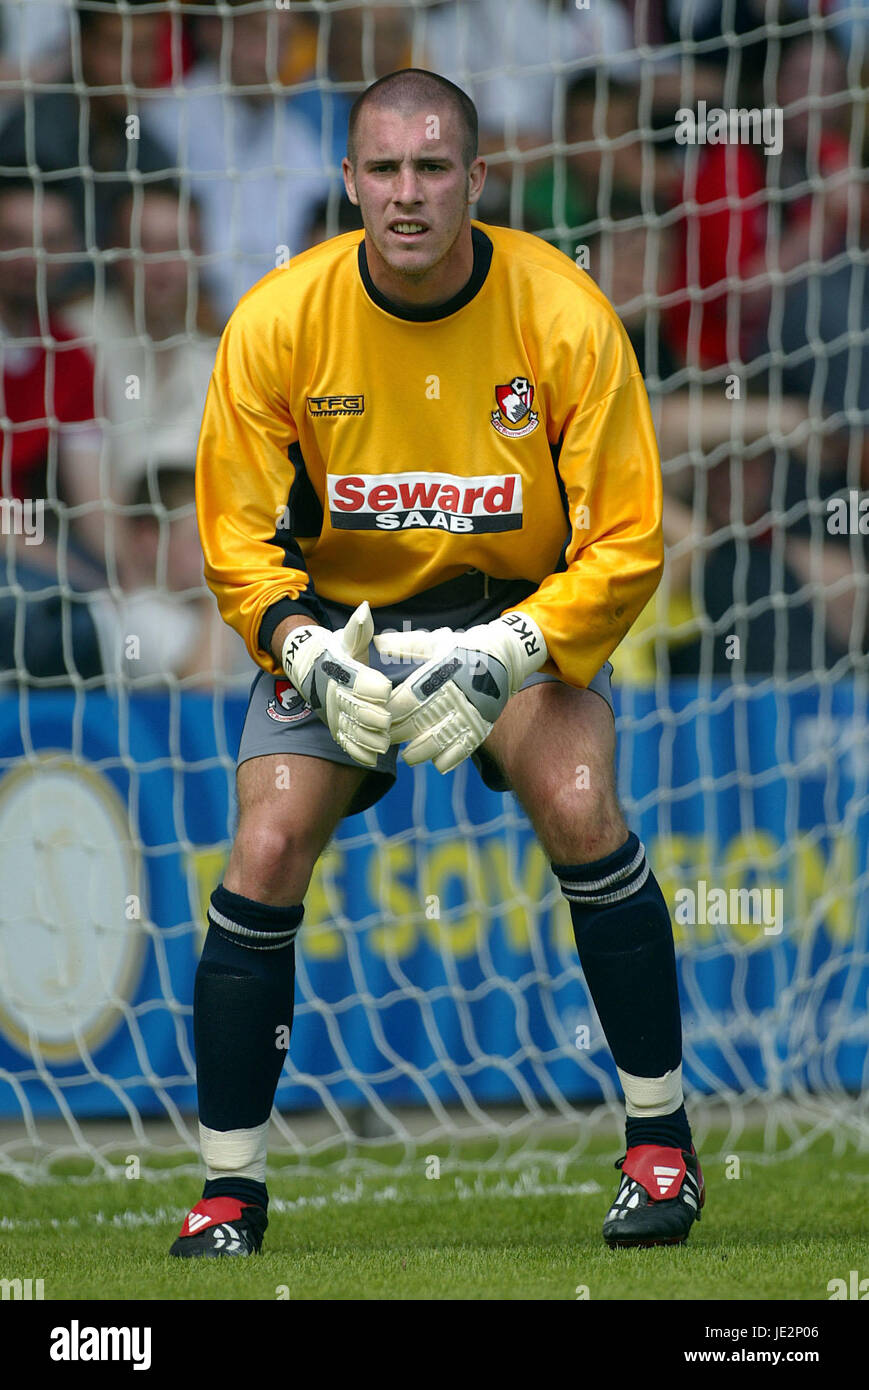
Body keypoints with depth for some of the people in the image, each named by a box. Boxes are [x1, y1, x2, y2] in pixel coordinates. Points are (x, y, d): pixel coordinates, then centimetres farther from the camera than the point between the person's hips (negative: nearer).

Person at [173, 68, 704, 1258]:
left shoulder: (565, 316, -19)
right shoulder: (278, 322, -16)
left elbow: (627, 544, -17)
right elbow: (236, 537, -8)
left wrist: (503, 658, -30)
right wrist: (311, 655, -26)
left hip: (523, 614, -1)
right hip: (337, 615, 1)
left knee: (578, 809, -27)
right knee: (266, 850, -18)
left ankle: (660, 1139, -8)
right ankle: (229, 1190, -3)